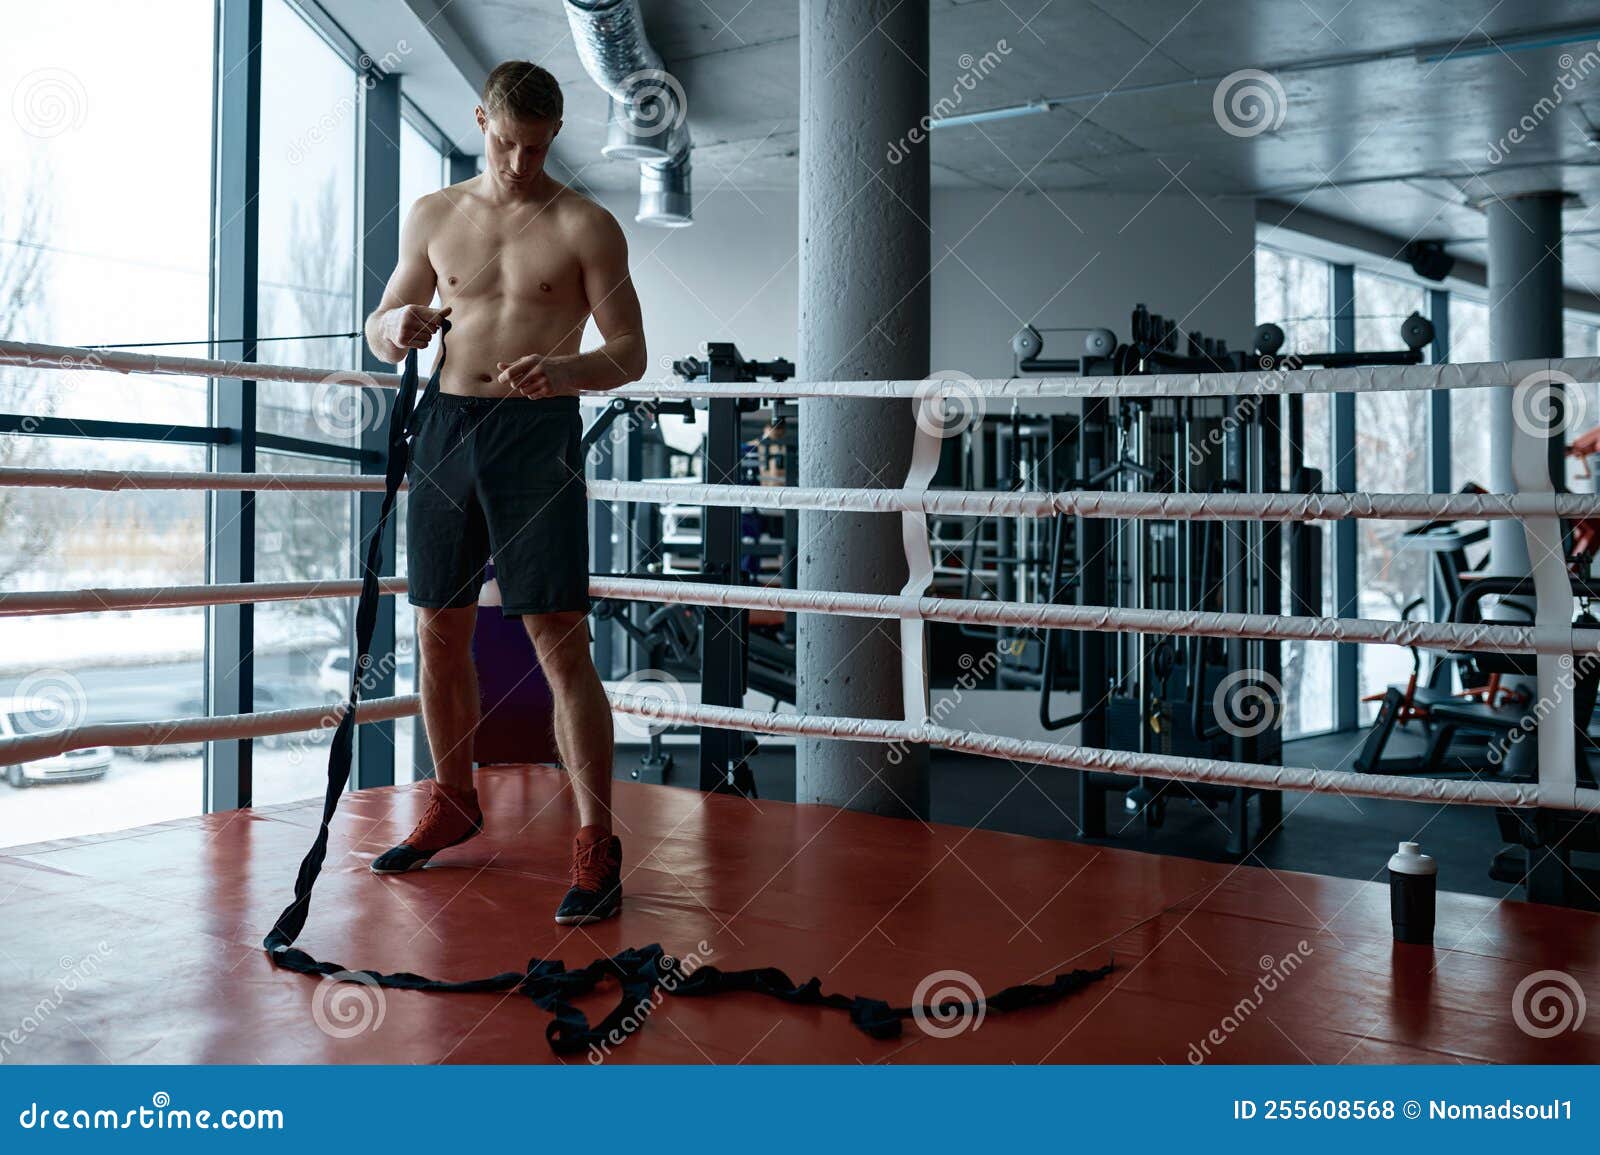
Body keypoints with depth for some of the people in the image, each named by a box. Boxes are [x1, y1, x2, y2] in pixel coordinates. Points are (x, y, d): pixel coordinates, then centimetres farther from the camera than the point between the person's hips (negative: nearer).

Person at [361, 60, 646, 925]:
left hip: (538, 433, -4)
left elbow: (630, 353, -2)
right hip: (445, 428, 5)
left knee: (558, 639, -9)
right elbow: (380, 328, 19)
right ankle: (452, 805, 29)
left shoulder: (585, 227, 1)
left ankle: (596, 844, -5)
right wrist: (398, 325, -6)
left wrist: (568, 370, -23)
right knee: (439, 630, 10)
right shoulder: (434, 216, 12)